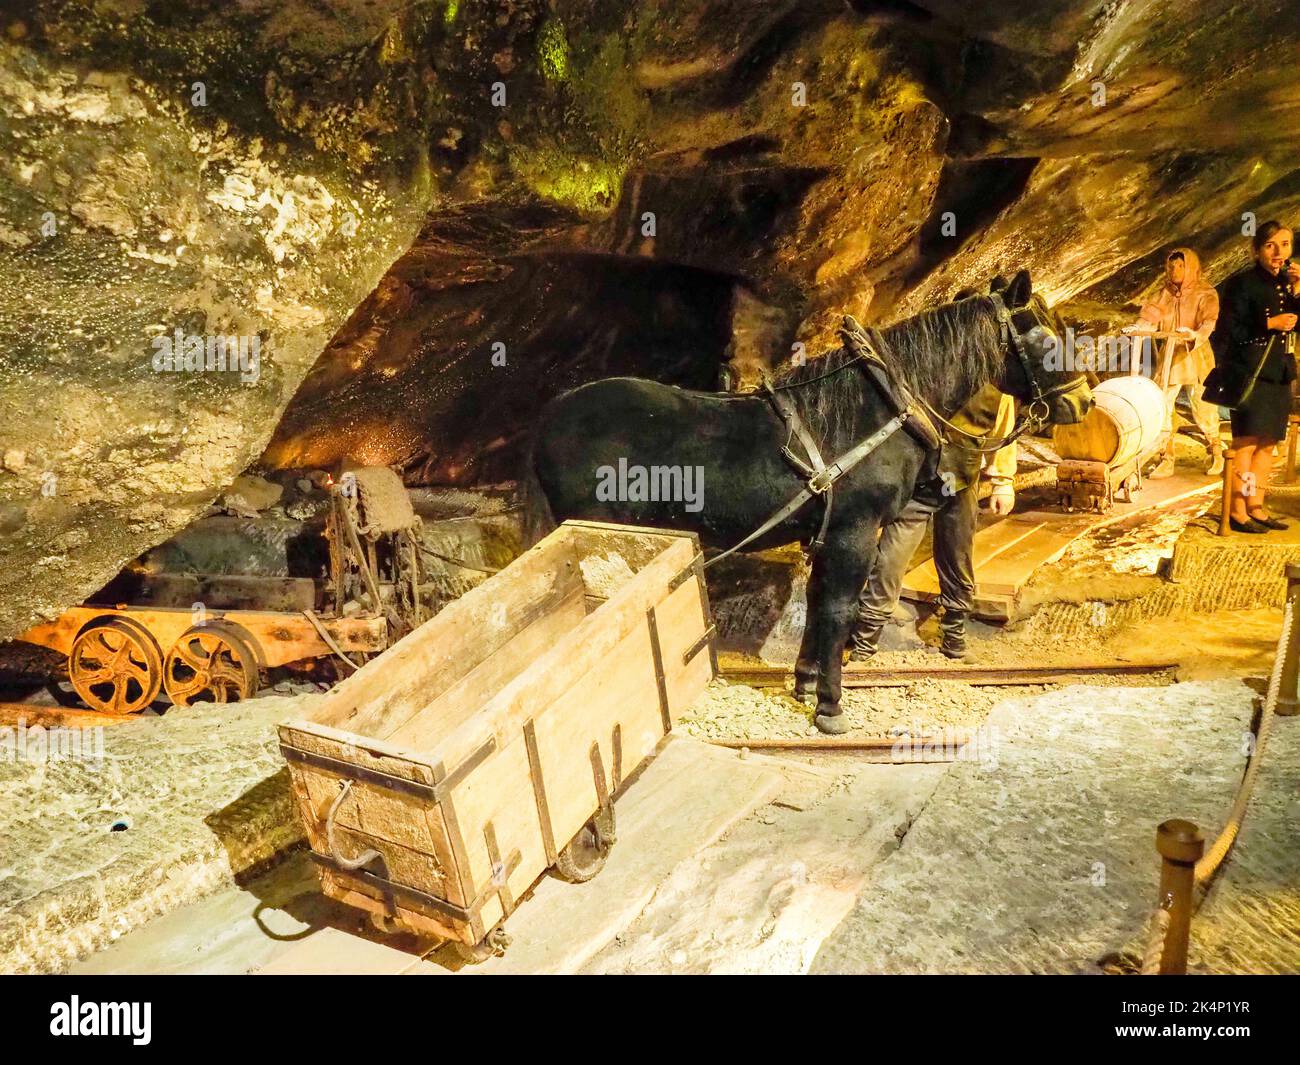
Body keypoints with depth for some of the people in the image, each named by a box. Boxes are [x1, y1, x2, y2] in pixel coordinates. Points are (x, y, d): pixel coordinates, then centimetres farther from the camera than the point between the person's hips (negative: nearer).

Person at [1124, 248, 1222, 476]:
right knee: (1161, 408, -2)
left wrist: (1196, 336, -36)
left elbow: (1209, 323, -16)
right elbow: (1151, 316, 6)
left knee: (1203, 409, 0)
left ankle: (1216, 455, 22)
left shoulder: (1205, 293, -2)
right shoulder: (1166, 293, 13)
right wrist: (1136, 328, -15)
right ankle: (1167, 461, 7)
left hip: (1196, 357, -4)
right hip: (1170, 357, 4)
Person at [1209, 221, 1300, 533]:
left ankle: (1255, 507, 16)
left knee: (1267, 444, 9)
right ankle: (1237, 512, -2)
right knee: (1246, 443, -7)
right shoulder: (1243, 283, -7)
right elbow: (1229, 331, -12)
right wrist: (1270, 324, -16)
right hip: (1250, 374, -7)